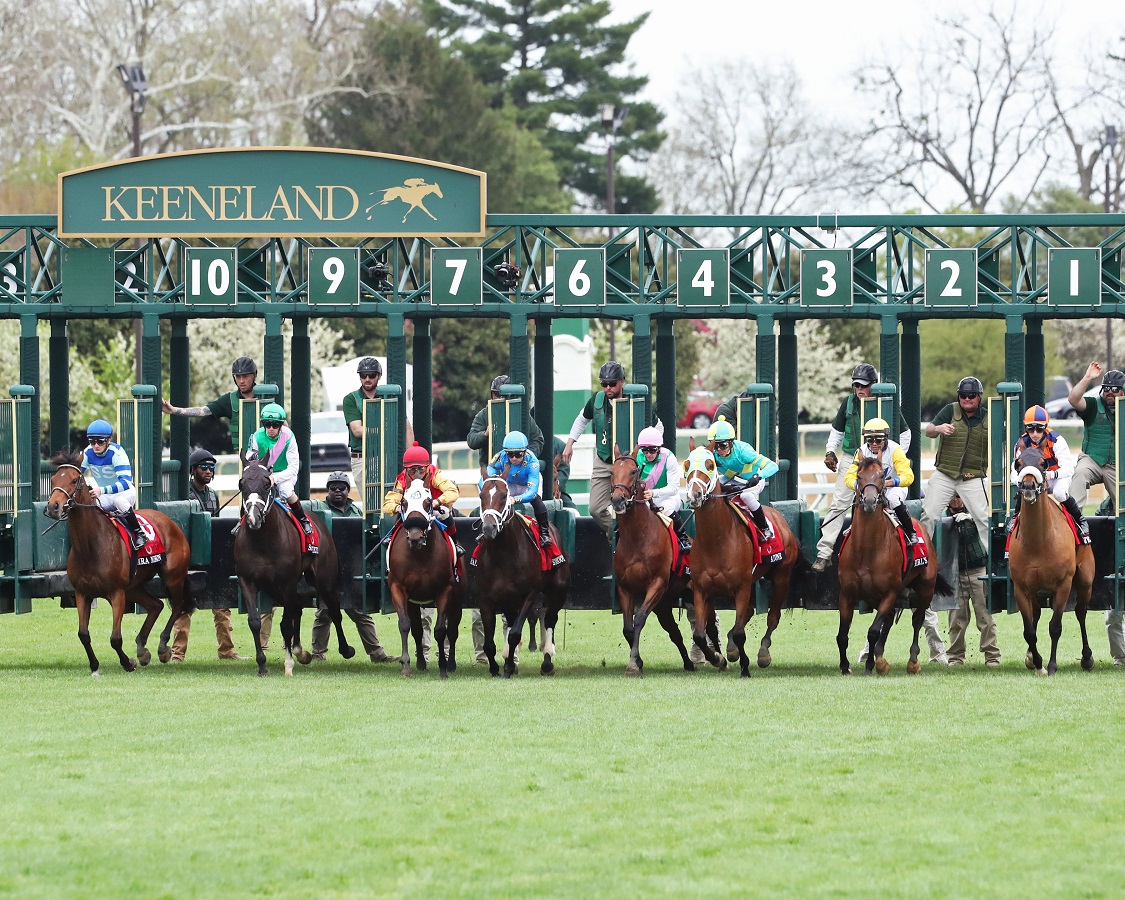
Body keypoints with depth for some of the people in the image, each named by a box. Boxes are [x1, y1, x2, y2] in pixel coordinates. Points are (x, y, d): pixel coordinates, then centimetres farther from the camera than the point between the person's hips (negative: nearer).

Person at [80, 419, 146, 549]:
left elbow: (126, 482, -38)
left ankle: (139, 533, -23)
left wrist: (102, 490, -54)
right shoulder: (88, 453, -10)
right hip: (103, 496, 6)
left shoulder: (117, 453, -26)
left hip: (125, 492, -6)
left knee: (119, 501, -40)